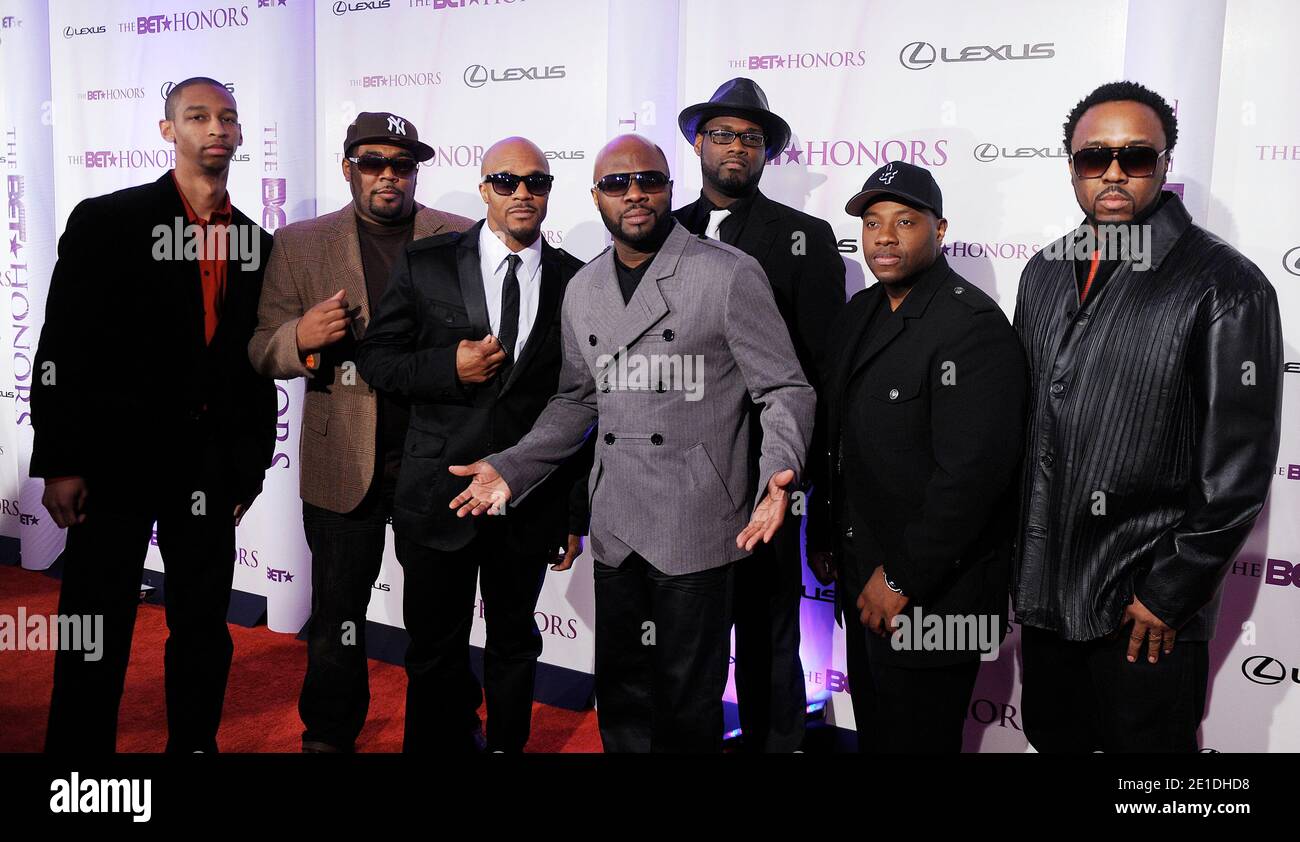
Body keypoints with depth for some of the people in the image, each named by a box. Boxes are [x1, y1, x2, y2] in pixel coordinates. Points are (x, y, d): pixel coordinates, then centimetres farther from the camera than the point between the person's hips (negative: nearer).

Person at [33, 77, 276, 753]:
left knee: (204, 626, 13)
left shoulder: (256, 242, 9)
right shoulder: (106, 221, -3)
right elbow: (61, 347, -7)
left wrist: (251, 462, 9)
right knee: (96, 633, 4)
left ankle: (194, 743, 28)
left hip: (208, 461, 4)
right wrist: (59, 462, -11)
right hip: (114, 454, -4)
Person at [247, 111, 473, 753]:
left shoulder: (463, 240, 2)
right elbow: (262, 352, 1)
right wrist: (301, 336, -21)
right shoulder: (299, 244, 4)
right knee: (336, 623, 13)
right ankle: (328, 736, 34)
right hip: (344, 466, 1)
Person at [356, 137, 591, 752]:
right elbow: (375, 357, 2)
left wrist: (579, 512, 4)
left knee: (515, 648, 17)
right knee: (435, 652, 11)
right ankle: (443, 742, 32)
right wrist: (449, 367, -17)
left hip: (532, 501, 1)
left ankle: (507, 744, 37)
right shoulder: (426, 263, -1)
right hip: (438, 493, -1)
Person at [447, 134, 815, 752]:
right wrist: (511, 469, 8)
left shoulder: (730, 275, -9)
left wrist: (779, 471, -25)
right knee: (619, 689, 17)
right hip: (614, 526, 5)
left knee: (687, 701, 8)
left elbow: (785, 390, -7)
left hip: (695, 527, -5)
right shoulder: (582, 290, 10)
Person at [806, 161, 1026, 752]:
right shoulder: (860, 314, 8)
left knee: (917, 737, 9)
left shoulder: (973, 326, -20)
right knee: (872, 730, 22)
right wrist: (821, 535, 15)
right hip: (860, 577, 8)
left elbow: (971, 472, -26)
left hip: (933, 591, -8)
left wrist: (902, 578, -22)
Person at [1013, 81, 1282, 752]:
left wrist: (1170, 595, -13)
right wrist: (1016, 556, 10)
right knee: (1051, 739, 19)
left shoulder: (1225, 286, -12)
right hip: (1042, 592, 6)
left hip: (1145, 617, -5)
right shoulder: (1044, 274, 7)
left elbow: (1238, 470, -13)